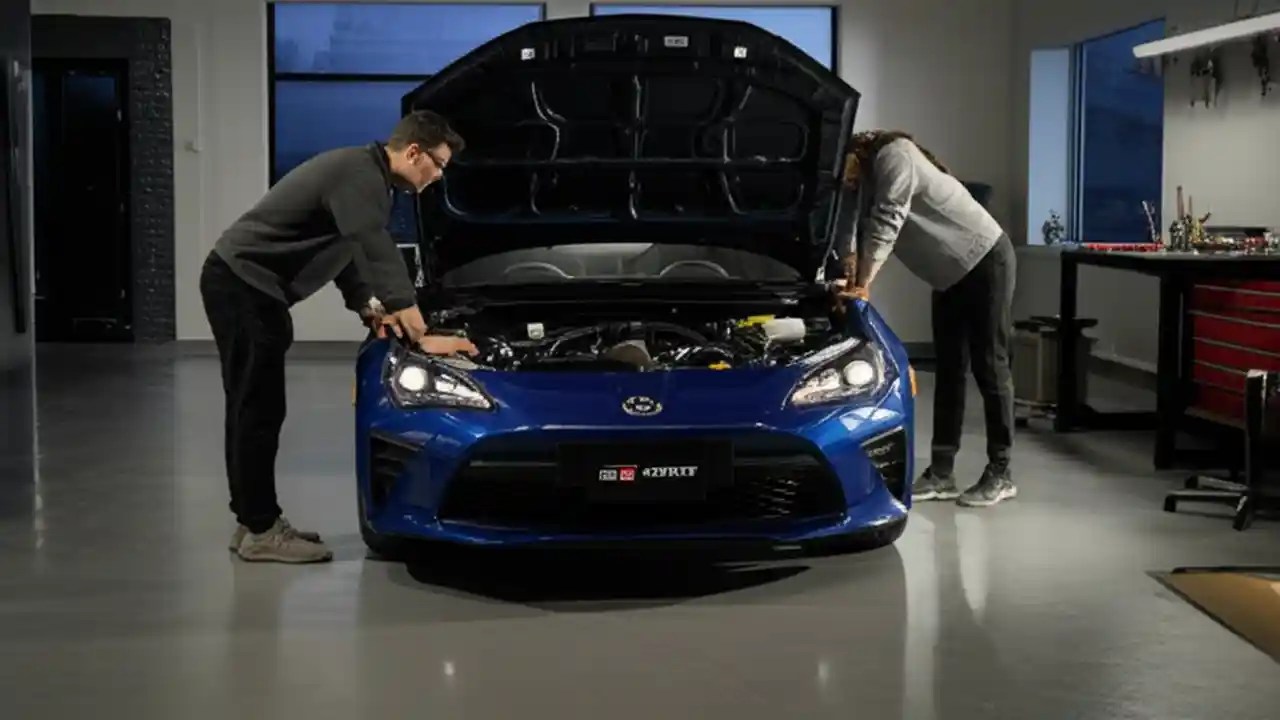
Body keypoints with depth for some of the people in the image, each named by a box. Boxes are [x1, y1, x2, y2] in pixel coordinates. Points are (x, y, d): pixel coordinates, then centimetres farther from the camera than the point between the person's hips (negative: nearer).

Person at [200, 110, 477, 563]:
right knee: (260, 410, -7)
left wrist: (368, 307, 9)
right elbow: (381, 256, -25)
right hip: (242, 284, -11)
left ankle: (253, 522, 20)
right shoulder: (359, 175, -18)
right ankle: (261, 531, -2)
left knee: (252, 408, 13)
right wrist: (424, 339, -26)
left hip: (241, 283, 11)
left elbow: (346, 251, 23)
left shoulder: (362, 174, 14)